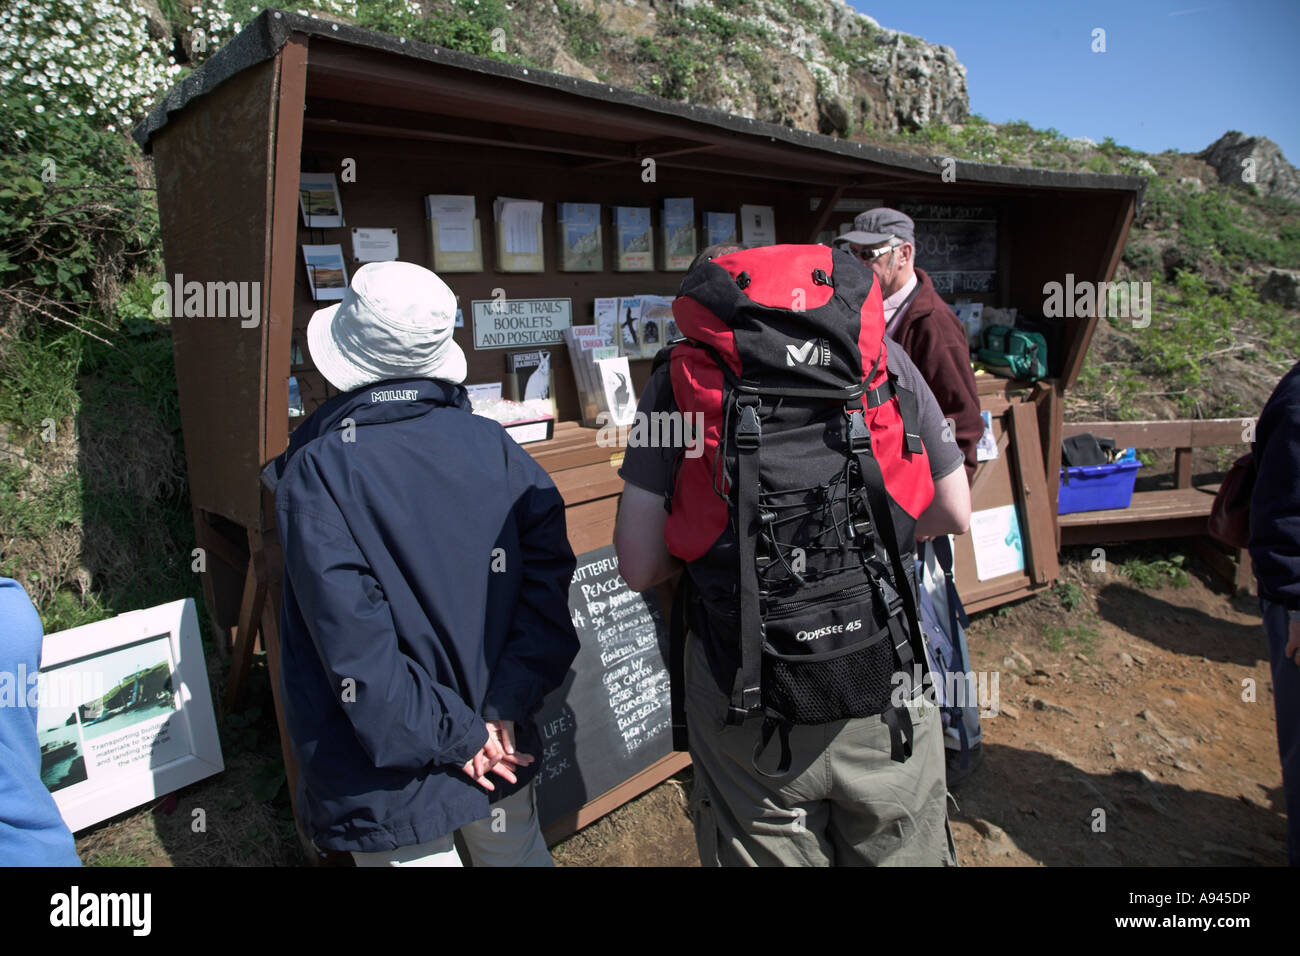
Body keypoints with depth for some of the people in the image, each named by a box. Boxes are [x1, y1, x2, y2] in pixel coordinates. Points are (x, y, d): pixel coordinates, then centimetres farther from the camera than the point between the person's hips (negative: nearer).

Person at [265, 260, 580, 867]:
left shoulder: (317, 470, -16)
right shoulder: (490, 444, -6)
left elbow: (352, 638, -22)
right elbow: (548, 571, -12)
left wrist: (456, 738, -14)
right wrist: (505, 709, -12)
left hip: (391, 778, -3)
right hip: (503, 747, 3)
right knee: (519, 852, 25)